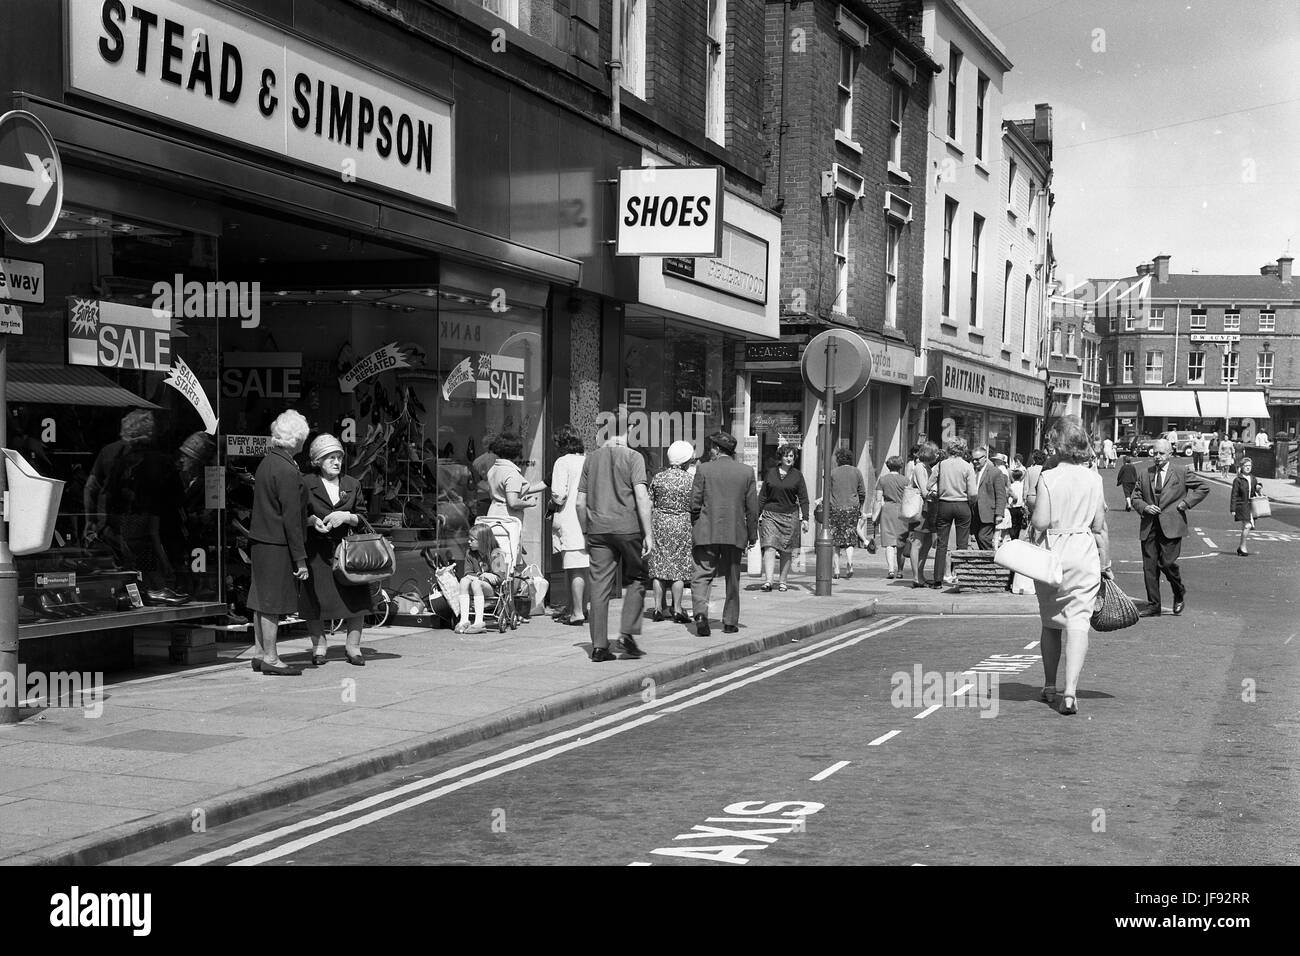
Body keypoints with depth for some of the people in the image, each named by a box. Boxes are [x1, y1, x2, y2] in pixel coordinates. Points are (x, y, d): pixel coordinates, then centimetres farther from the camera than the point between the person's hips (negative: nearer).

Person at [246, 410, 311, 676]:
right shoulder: (287, 471, -18)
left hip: (260, 539, 9)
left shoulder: (266, 463, 11)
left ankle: (259, 653, 21)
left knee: (262, 599, 14)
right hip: (277, 544, -9)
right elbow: (291, 518, -19)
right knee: (274, 601, -4)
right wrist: (300, 558, -17)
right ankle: (270, 658, 1)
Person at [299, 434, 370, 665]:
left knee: (357, 597, -3)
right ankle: (319, 645, 18)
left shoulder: (352, 485, 11)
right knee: (315, 598, -2)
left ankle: (353, 646, 11)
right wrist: (312, 521, -15)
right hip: (316, 550, -2)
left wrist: (346, 517, -8)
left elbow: (362, 517, 11)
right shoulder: (307, 485, 1)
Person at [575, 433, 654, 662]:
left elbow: (580, 502, 11)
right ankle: (628, 632, -2)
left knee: (599, 585, 3)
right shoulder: (633, 457, -1)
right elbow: (641, 496, -11)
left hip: (598, 529, 3)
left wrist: (586, 533, 20)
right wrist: (648, 533, -11)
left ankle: (599, 645, 1)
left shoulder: (591, 459, 12)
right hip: (627, 527, -3)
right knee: (635, 580, 12)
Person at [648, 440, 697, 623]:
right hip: (682, 525, -2)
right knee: (679, 567, 3)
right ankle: (677, 609, 3)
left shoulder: (658, 477, 1)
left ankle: (658, 608, 7)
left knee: (659, 566, 8)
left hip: (659, 523, 2)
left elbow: (649, 506, 3)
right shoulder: (690, 480, -6)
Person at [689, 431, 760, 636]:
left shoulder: (703, 469, -3)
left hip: (706, 533, -2)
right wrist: (752, 535, 11)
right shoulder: (747, 472, 3)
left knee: (702, 576, -2)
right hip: (735, 534, 2)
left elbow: (694, 503, -3)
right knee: (732, 579, 13)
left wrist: (695, 527, 11)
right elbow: (752, 508, 3)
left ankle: (700, 612, -24)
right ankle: (730, 622, 17)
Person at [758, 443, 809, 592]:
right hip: (770, 515, 0)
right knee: (770, 548, -13)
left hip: (790, 517, 0)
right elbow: (762, 496, 13)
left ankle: (783, 581, 14)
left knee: (786, 551, 4)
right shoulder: (770, 473, 9)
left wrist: (805, 519, -3)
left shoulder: (797, 475, 5)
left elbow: (803, 499, 5)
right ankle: (768, 580, -19)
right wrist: (758, 515, 7)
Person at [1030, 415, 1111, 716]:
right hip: (1085, 554, 1)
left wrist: (1033, 511, 8)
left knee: (1050, 623, 15)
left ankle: (1050, 687, 28)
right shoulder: (1093, 478, 0)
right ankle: (1070, 691, -17)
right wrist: (1105, 563, 11)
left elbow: (1041, 522, -13)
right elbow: (1100, 527, 3)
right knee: (1078, 621, -4)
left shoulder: (1048, 478, -8)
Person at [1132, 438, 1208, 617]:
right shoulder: (1145, 474, 13)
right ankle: (1153, 606, 8)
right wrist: (1145, 507, -5)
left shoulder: (1181, 473, 3)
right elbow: (1135, 498, 16)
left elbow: (1204, 487, 8)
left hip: (1171, 526, -4)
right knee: (1149, 566, 1)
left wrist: (1186, 503, -2)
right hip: (1149, 527, 4)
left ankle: (1180, 594, 15)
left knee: (1167, 563, -13)